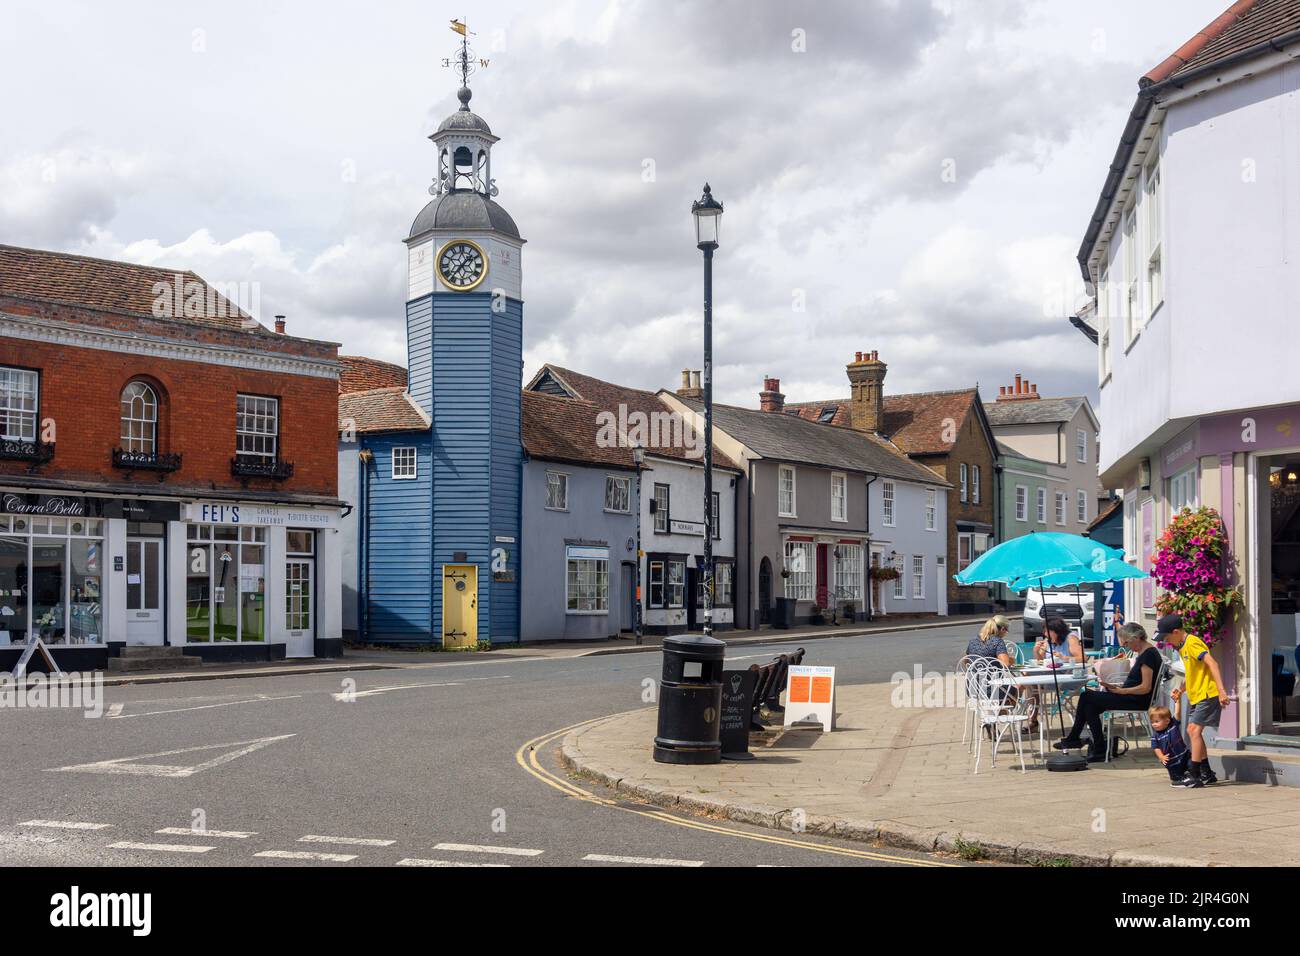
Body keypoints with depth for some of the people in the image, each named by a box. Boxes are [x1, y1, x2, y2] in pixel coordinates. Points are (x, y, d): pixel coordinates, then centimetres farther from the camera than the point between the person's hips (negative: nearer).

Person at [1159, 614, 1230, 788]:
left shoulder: (1192, 643, -16)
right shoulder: (1182, 647, 15)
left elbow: (1212, 664, -25)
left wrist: (1221, 690, -33)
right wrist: (1181, 690, 12)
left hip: (1208, 694, -11)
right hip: (1196, 696, 11)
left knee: (1194, 730, -14)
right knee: (1192, 731, 11)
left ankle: (1194, 776, -14)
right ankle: (1207, 774, 19)